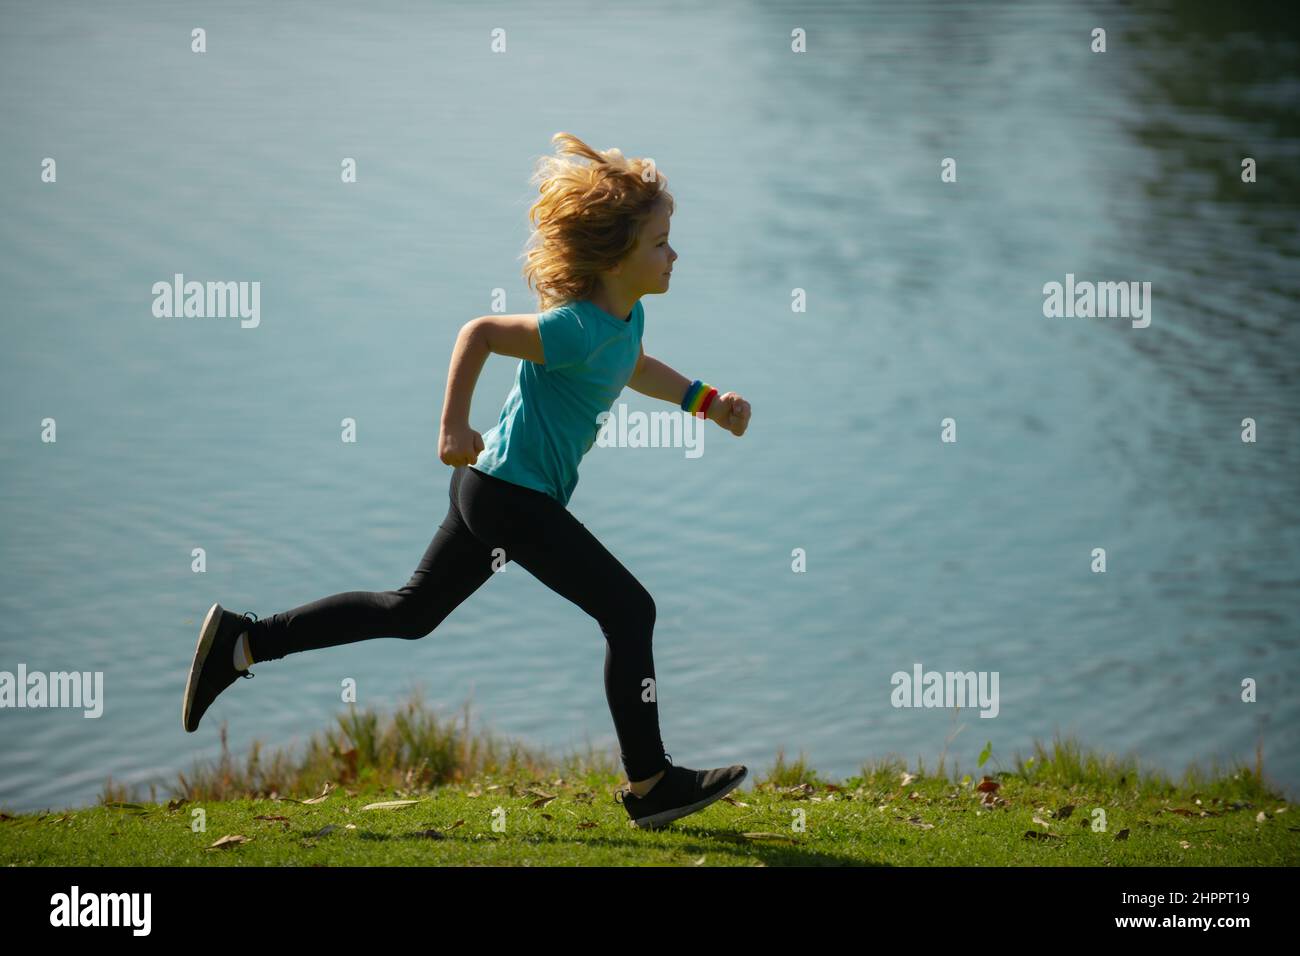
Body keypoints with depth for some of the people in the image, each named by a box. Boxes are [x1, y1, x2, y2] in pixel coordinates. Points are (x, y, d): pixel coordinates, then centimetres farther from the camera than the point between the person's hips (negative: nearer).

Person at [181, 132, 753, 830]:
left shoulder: (626, 314, 5)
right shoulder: (579, 328, -25)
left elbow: (635, 368, 27)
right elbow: (479, 333, -25)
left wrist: (706, 401, 17)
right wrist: (454, 428, -21)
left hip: (493, 487, 10)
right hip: (511, 492, -10)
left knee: (412, 612, 17)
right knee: (629, 612, -6)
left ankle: (242, 641, 18)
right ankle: (649, 784, 3)